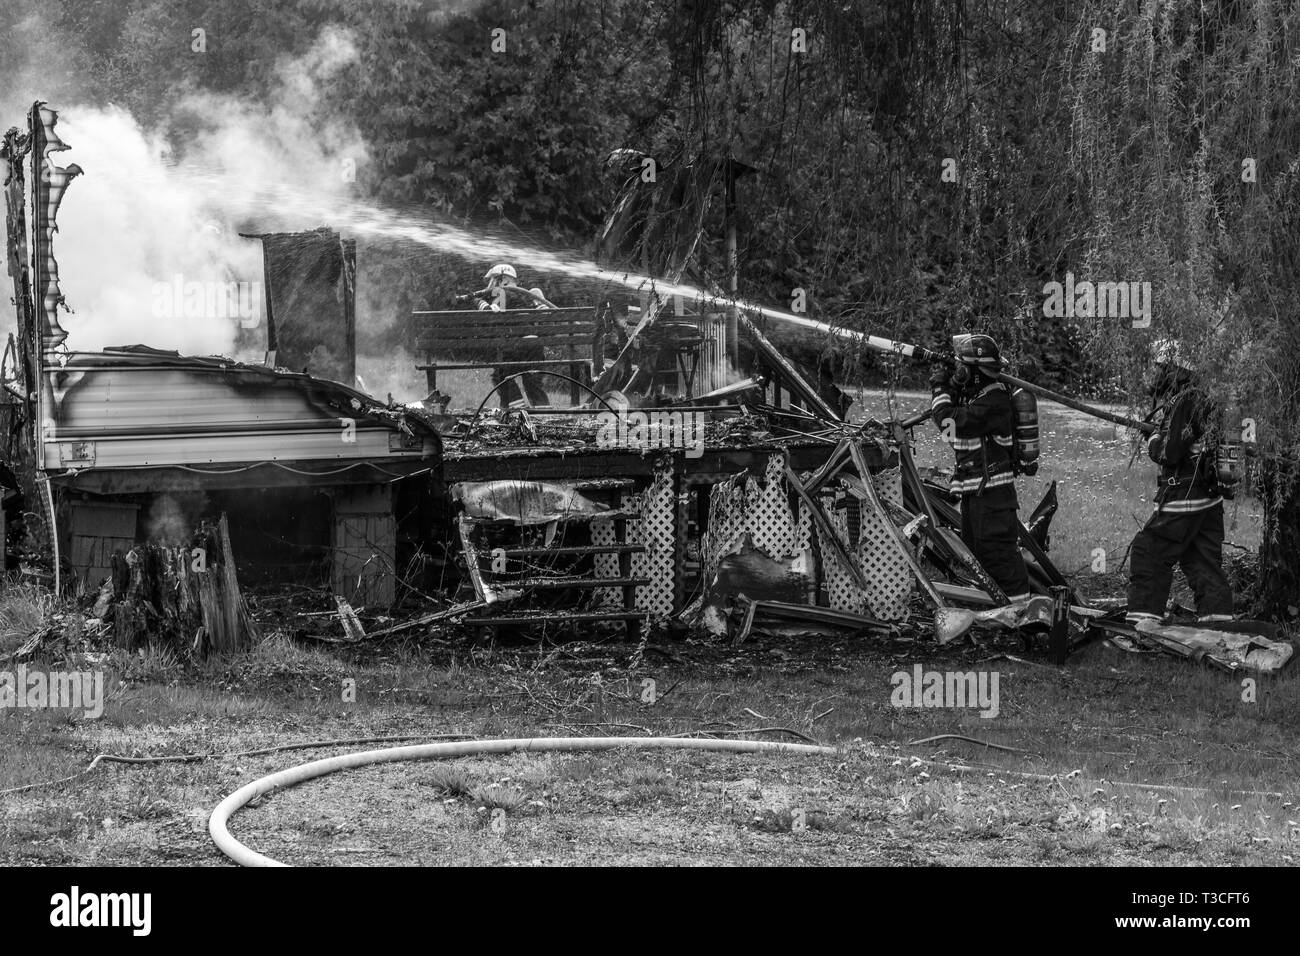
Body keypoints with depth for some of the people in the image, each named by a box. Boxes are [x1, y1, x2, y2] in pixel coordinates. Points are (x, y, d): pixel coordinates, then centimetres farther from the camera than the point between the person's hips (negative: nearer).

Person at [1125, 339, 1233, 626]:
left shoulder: (1183, 402, -17)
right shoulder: (1198, 398, 12)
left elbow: (1169, 453, -21)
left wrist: (1154, 442, -2)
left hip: (1182, 498, -9)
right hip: (1208, 497, 9)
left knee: (1149, 554, -3)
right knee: (1205, 563, 12)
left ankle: (1144, 620, -2)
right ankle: (1218, 621, 12)